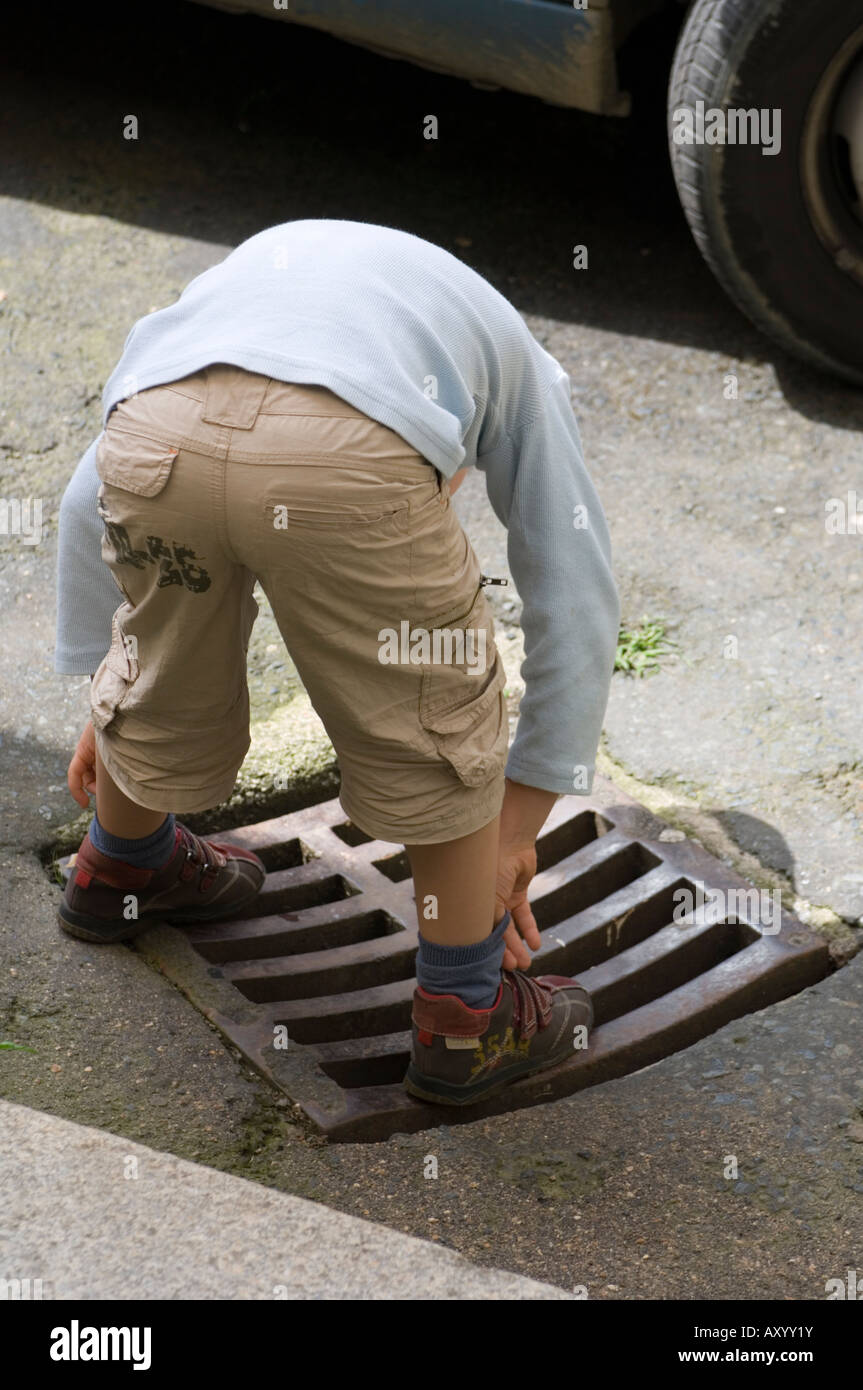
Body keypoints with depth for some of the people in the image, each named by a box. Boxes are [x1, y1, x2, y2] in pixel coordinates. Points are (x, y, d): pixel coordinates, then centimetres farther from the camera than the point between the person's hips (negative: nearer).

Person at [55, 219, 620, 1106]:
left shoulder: (243, 276, 44)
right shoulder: (516, 367, 37)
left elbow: (92, 500, 40)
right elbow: (574, 594, 33)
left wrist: (100, 690, 50)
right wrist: (515, 827, 39)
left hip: (151, 435, 4)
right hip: (348, 462, -4)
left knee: (164, 676, 33)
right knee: (439, 728, 21)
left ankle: (120, 870, 60)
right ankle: (466, 1020, 33)